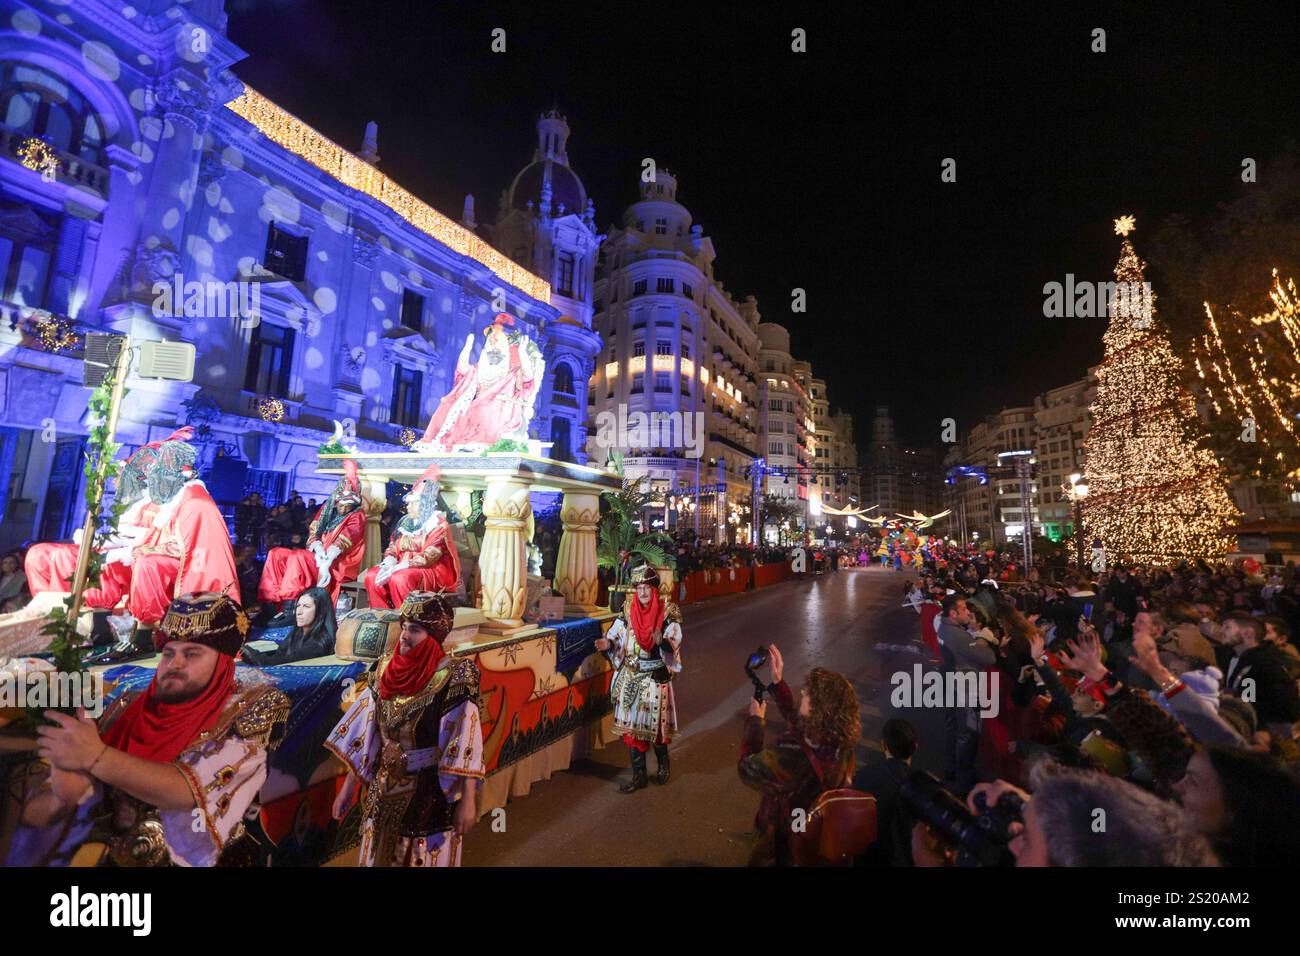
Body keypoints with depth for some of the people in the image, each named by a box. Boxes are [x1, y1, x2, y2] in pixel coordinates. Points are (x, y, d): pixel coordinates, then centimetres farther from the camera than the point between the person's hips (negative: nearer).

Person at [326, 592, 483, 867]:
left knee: (426, 857, 16)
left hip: (431, 791, -5)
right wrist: (348, 787, 5)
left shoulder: (454, 676, -23)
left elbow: (465, 742, -22)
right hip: (385, 788, 5)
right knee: (379, 854, 23)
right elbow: (364, 733, 0)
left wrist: (468, 800, -21)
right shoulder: (386, 669, -7)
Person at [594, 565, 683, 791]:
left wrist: (662, 641, -37)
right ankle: (639, 775, 21)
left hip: (656, 677, -3)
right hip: (630, 677, 3)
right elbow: (616, 636, 1)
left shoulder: (668, 611, -10)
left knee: (655, 724, 8)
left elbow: (674, 644, -17)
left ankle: (663, 764, 37)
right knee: (631, 724, 6)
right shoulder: (628, 610, 0)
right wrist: (608, 644, -19)